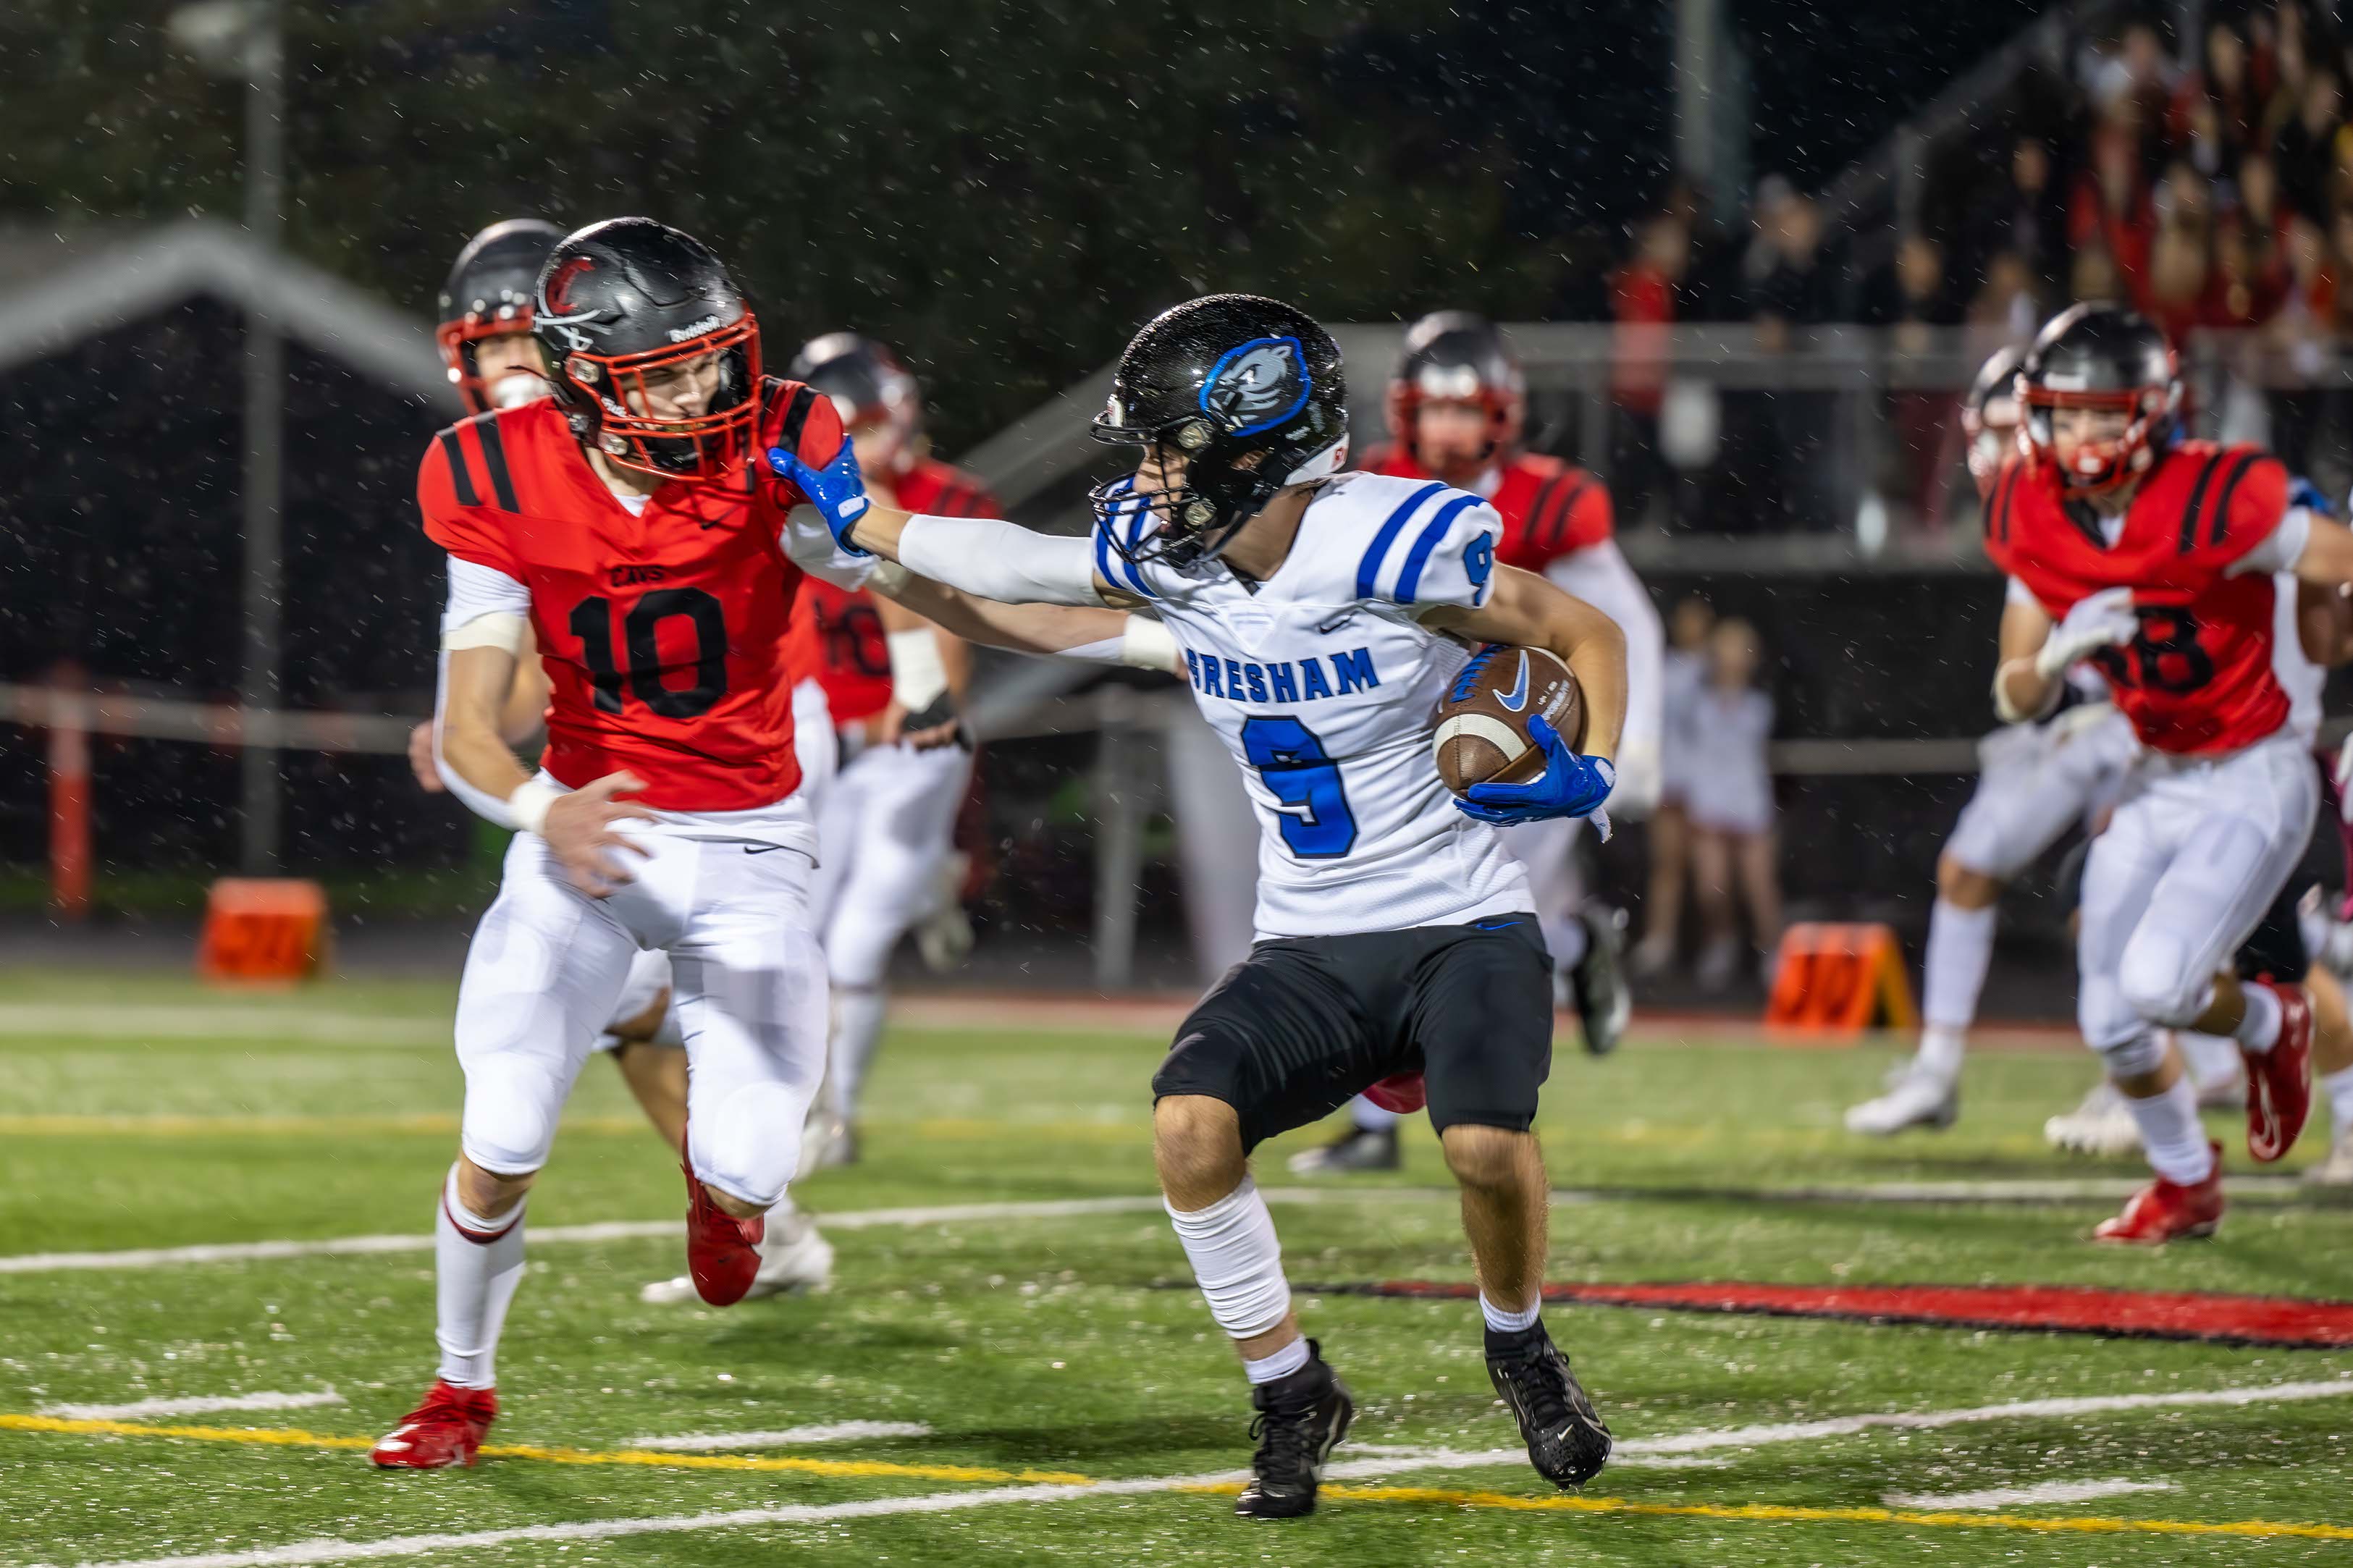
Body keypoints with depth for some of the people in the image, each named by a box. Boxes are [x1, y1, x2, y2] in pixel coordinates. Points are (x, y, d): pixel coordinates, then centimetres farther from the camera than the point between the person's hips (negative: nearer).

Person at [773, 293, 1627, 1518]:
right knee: (1191, 1124, -20)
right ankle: (1291, 1395, 1)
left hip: (1461, 925, -5)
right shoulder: (1167, 557, -2)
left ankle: (1522, 1351, 6)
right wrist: (856, 518, 21)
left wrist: (1586, 773, -23)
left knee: (1485, 1143, -29)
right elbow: (1012, 565, 17)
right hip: (1309, 951, 5)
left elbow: (1587, 635, -7)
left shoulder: (1391, 549, -19)